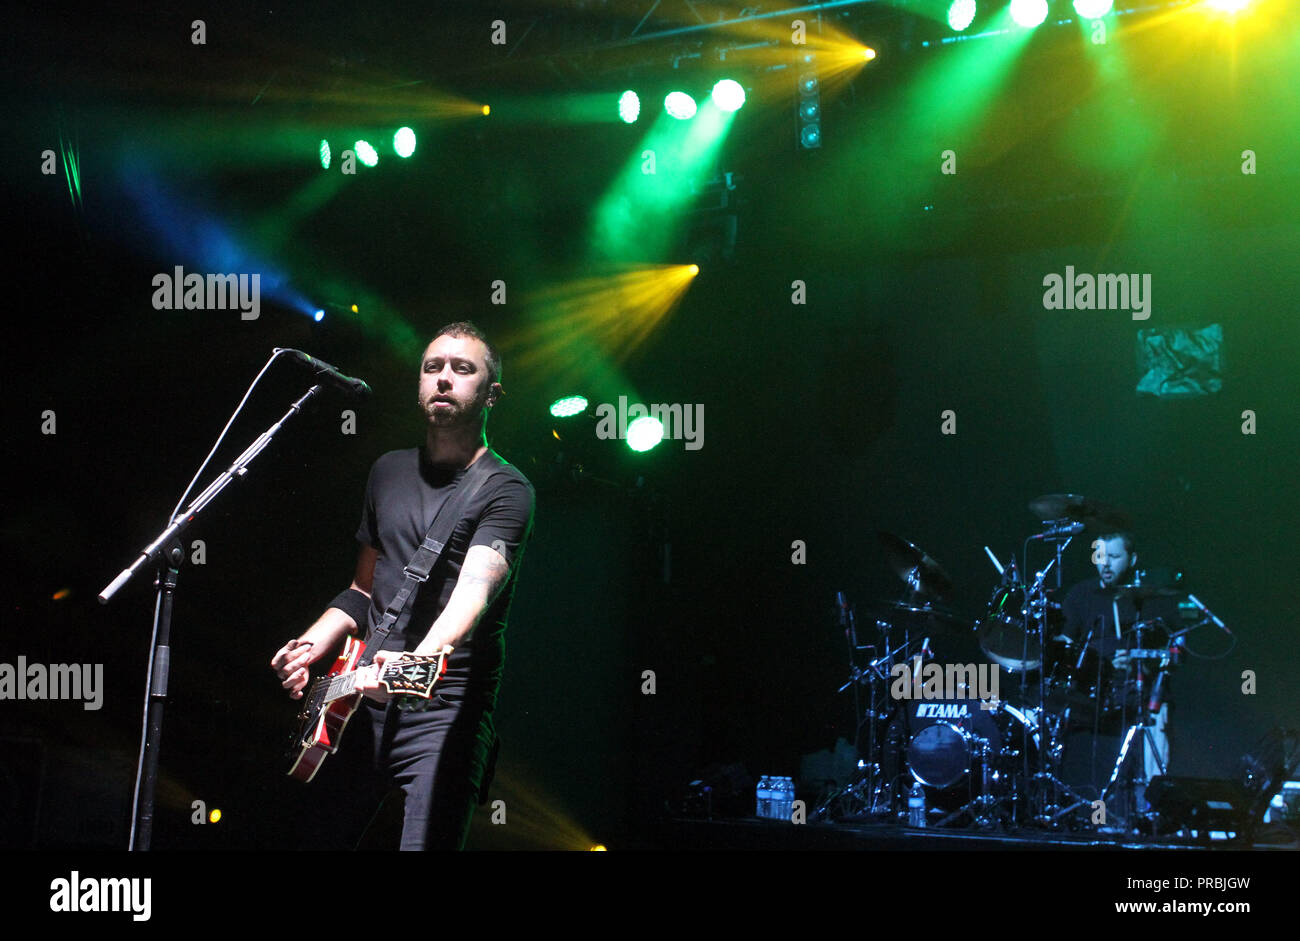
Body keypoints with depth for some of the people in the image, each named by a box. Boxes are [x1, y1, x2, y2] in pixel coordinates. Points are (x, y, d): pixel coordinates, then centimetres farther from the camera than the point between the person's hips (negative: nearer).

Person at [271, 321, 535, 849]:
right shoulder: (389, 472, 17)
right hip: (358, 694, 7)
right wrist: (311, 646, 7)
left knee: (427, 842, -21)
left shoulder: (504, 490, -5)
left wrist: (419, 660, -41)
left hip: (443, 708, -6)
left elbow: (475, 589, -22)